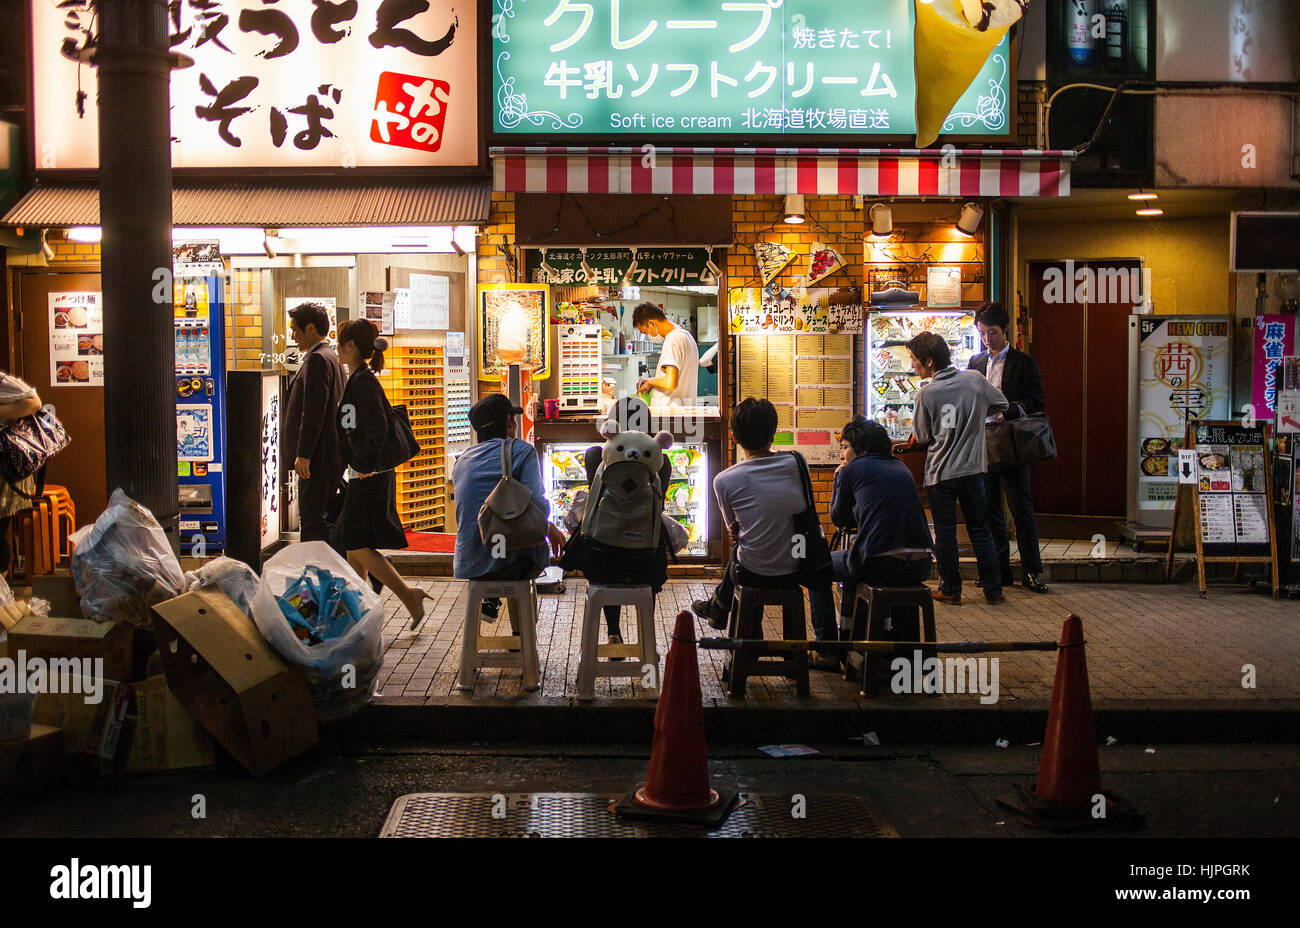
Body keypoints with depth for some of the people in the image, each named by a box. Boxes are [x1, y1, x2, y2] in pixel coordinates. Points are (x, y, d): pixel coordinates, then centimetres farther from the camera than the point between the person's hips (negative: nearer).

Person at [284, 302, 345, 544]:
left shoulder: (317, 359, -13)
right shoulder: (331, 357, 19)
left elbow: (314, 410, -20)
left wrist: (304, 454, -21)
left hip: (318, 457, -10)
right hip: (331, 456, 10)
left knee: (313, 523, -9)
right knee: (324, 520, 14)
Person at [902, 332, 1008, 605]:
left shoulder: (926, 394, -13)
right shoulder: (975, 380, -4)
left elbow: (922, 438, -4)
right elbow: (1002, 404, 13)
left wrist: (912, 442, 18)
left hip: (940, 472, -3)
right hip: (972, 468, 3)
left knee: (945, 532, 9)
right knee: (980, 531, 12)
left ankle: (951, 590, 14)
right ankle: (993, 590, 15)